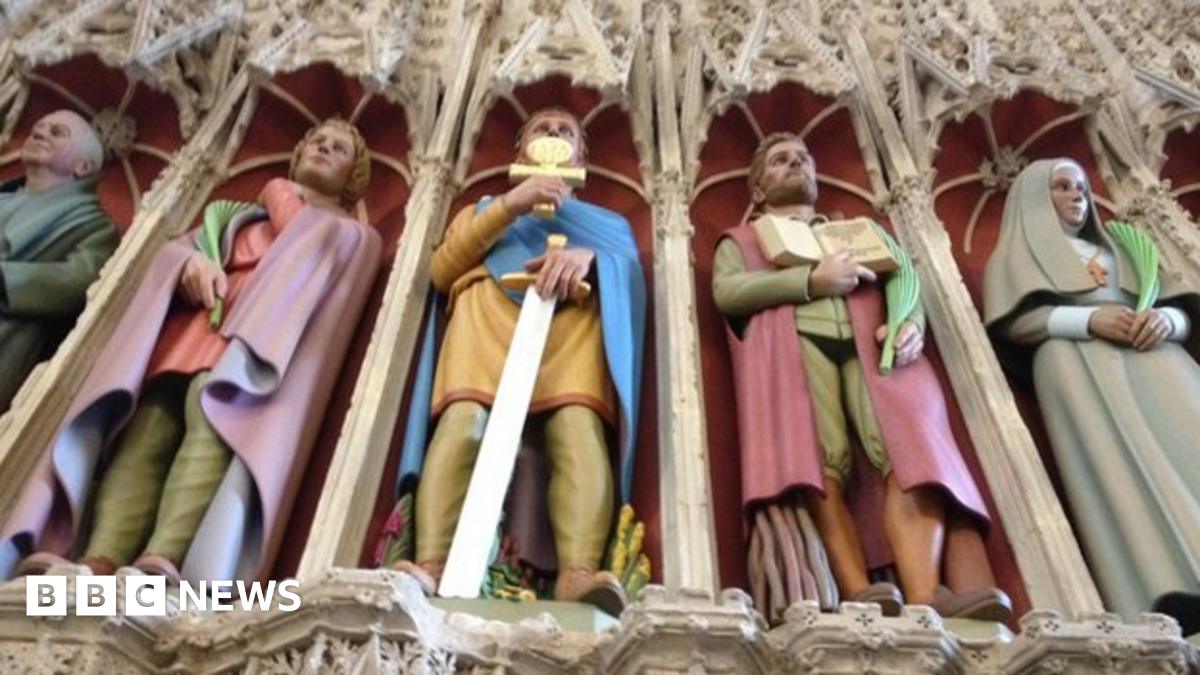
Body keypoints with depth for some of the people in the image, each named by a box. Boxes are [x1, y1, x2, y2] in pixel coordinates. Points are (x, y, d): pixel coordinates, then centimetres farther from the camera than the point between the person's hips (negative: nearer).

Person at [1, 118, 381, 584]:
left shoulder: (350, 235, 27)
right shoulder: (238, 217, 37)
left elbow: (305, 249, 6)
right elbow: (175, 250, 23)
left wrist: (279, 198, 23)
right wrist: (194, 261, -2)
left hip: (261, 334, -4)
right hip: (194, 326, 4)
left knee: (213, 409, -35)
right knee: (145, 431, -24)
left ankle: (162, 564, -51)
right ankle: (97, 566, -42)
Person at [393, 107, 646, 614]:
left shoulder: (606, 220, 39)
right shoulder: (484, 207, 39)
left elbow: (631, 274, 15)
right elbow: (442, 271, 18)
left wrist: (589, 257, -9)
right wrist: (509, 205, 8)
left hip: (574, 315, 0)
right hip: (488, 309, 1)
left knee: (579, 428, -33)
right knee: (462, 422, -32)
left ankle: (580, 574, -52)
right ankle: (432, 567, -47)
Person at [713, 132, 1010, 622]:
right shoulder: (740, 239, 30)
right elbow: (726, 292, 7)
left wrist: (911, 324, -3)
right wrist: (812, 279, -2)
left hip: (871, 343, 2)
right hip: (792, 344, -1)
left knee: (910, 446, -28)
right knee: (821, 462, -29)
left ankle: (925, 601, -42)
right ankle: (860, 593, -41)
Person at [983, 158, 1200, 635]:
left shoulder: (1117, 249, 36)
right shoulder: (1016, 255, 24)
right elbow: (1013, 322, 3)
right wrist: (1089, 319, -13)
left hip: (1147, 350, 4)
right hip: (1073, 351, -3)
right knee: (1110, 440, -36)